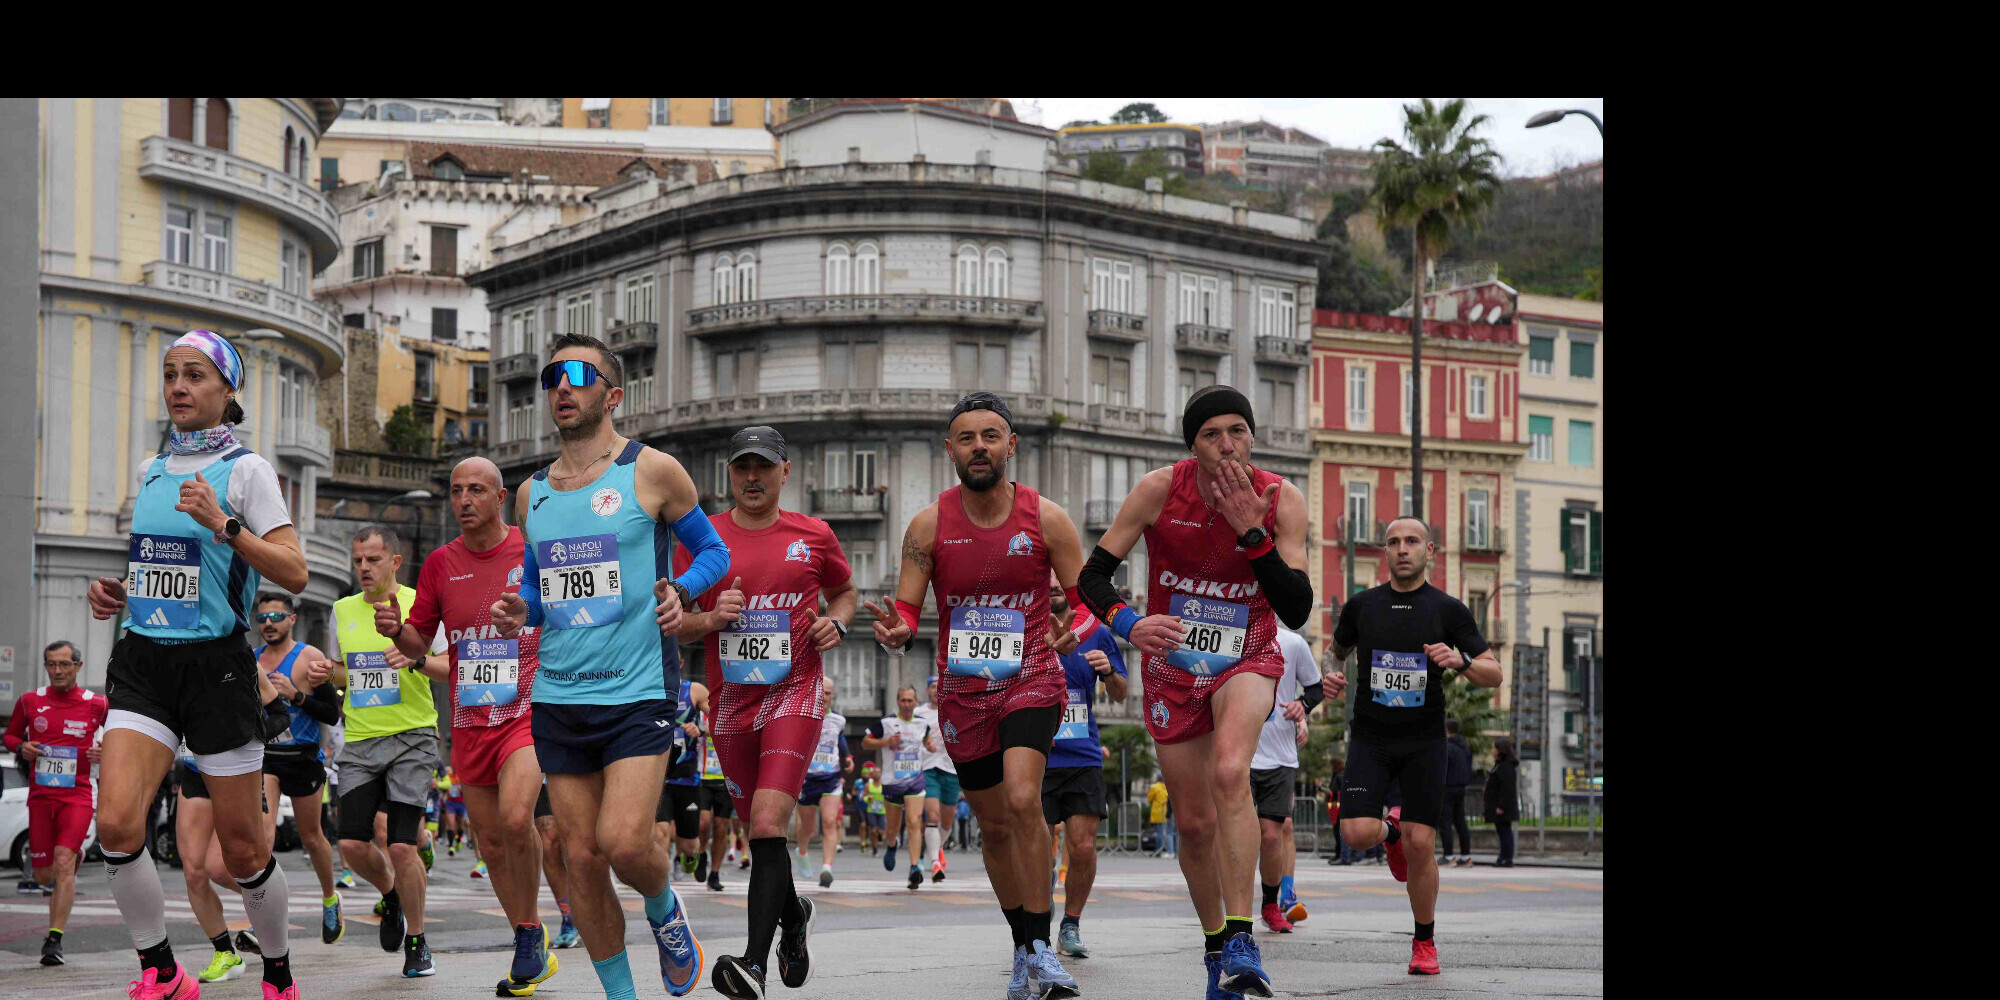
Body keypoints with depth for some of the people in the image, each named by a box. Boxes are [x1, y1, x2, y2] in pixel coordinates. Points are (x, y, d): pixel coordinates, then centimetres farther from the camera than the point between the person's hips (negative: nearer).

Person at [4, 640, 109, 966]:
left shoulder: (97, 705, -1)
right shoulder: (30, 701, 5)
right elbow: (10, 734, 18)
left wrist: (107, 752, -9)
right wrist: (21, 747, -4)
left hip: (77, 796, -3)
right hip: (40, 796, 3)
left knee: (63, 862, -20)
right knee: (43, 875, 6)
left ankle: (54, 939, -18)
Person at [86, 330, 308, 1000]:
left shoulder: (245, 469, -3)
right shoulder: (151, 469, 14)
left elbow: (294, 573, -12)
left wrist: (223, 523, -23)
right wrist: (114, 591, 9)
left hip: (217, 663, -4)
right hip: (142, 661, 4)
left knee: (242, 847, 2)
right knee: (116, 821, -17)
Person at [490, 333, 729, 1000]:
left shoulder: (651, 472, -2)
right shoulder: (532, 494, 12)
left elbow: (714, 551, 8)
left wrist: (682, 590, -12)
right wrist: (518, 610, 1)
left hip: (638, 694, -5)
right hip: (558, 697, 5)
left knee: (624, 843, -18)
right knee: (582, 857, 3)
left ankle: (664, 911, 16)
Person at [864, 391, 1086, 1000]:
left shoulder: (1046, 519, -7)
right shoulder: (929, 525, -4)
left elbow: (1086, 599, -1)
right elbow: (906, 611, -2)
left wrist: (1074, 629, -24)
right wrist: (895, 632, -25)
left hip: (1031, 680, -2)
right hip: (962, 691, 3)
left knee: (1023, 801, -24)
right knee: (994, 825, 11)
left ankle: (1041, 947, -16)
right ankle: (1023, 948, 29)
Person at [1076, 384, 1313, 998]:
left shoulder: (1283, 501, -15)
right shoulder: (1159, 491, -15)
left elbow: (1297, 612, -19)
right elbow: (1093, 574, -9)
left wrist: (1251, 532, -29)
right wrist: (1128, 624, -30)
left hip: (1246, 659, -2)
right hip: (1172, 664, 2)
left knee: (1229, 772, -31)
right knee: (1194, 823, 7)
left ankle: (1241, 941, -31)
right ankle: (1216, 945, 30)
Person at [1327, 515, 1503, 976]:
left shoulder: (1448, 610, -1)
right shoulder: (1361, 605, 3)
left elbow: (1494, 675, -1)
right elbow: (1337, 648, 23)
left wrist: (1460, 661, -21)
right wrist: (1332, 675, 1)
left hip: (1424, 742, -1)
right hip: (1370, 739, 1)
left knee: (1420, 845, -7)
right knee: (1357, 834, -17)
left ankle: (1425, 943, 12)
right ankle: (1390, 829, 21)